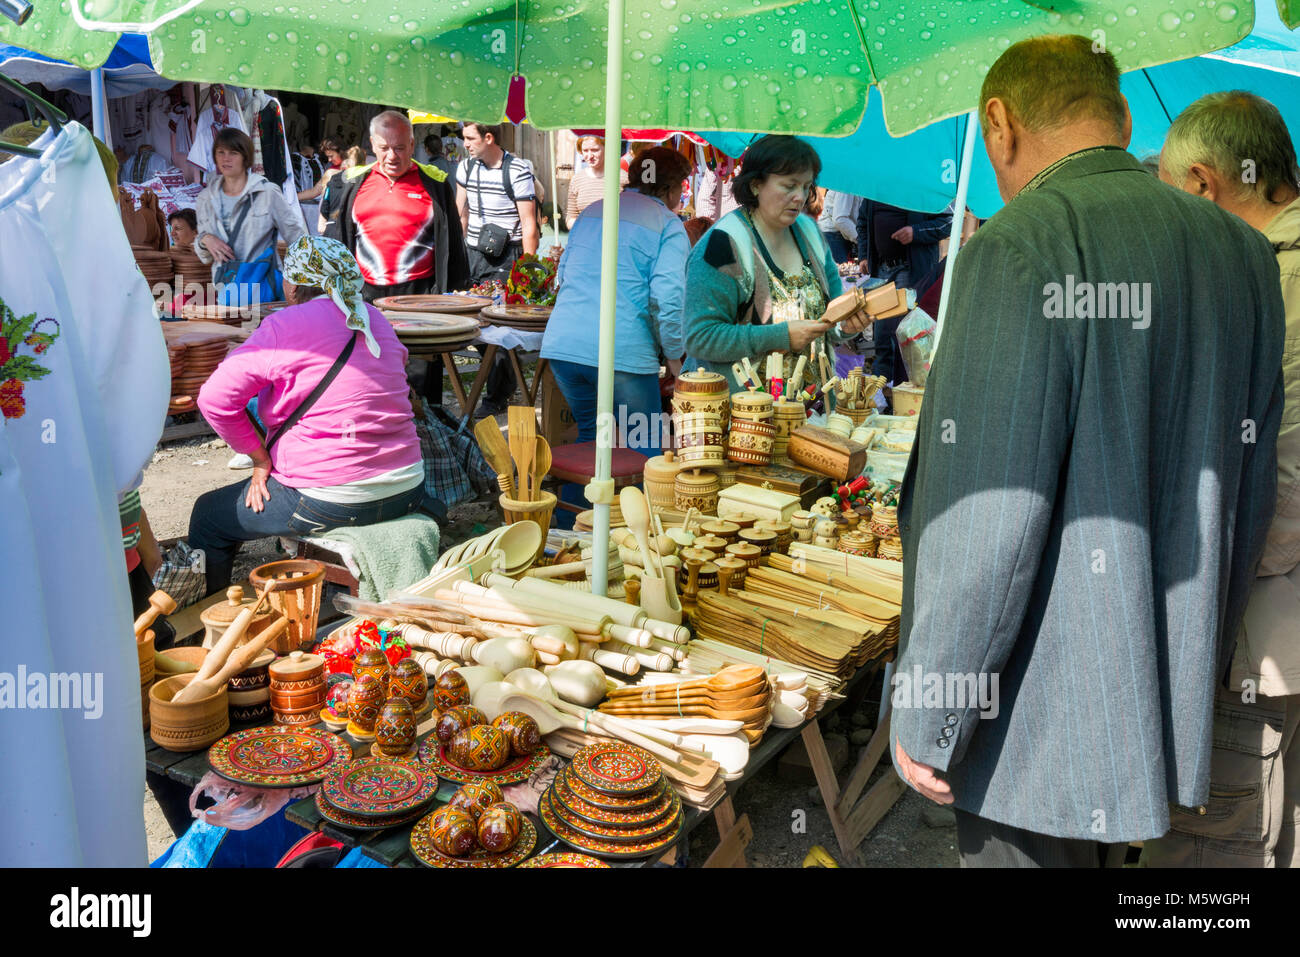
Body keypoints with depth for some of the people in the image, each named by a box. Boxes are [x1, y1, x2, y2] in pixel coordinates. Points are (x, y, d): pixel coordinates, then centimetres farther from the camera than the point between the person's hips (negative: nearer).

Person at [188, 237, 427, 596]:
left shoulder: (284, 327, -10)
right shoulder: (375, 319, 9)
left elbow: (215, 398, -14)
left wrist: (261, 458, -2)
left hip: (330, 502, -7)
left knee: (208, 516, 14)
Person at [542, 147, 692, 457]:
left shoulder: (591, 211, 20)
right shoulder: (668, 225, 0)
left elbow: (563, 274, 26)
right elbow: (667, 298, -11)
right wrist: (674, 355, 1)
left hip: (560, 345, 6)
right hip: (624, 351, -6)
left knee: (589, 435, 24)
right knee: (643, 448, 8)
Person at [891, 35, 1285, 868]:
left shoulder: (1021, 248, -19)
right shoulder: (1244, 253, 6)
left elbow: (990, 521, -23)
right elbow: (1249, 496, 11)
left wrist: (927, 719, -12)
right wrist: (1198, 665, 22)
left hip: (1042, 721, -7)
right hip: (1164, 706, 8)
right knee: (1089, 845, 23)